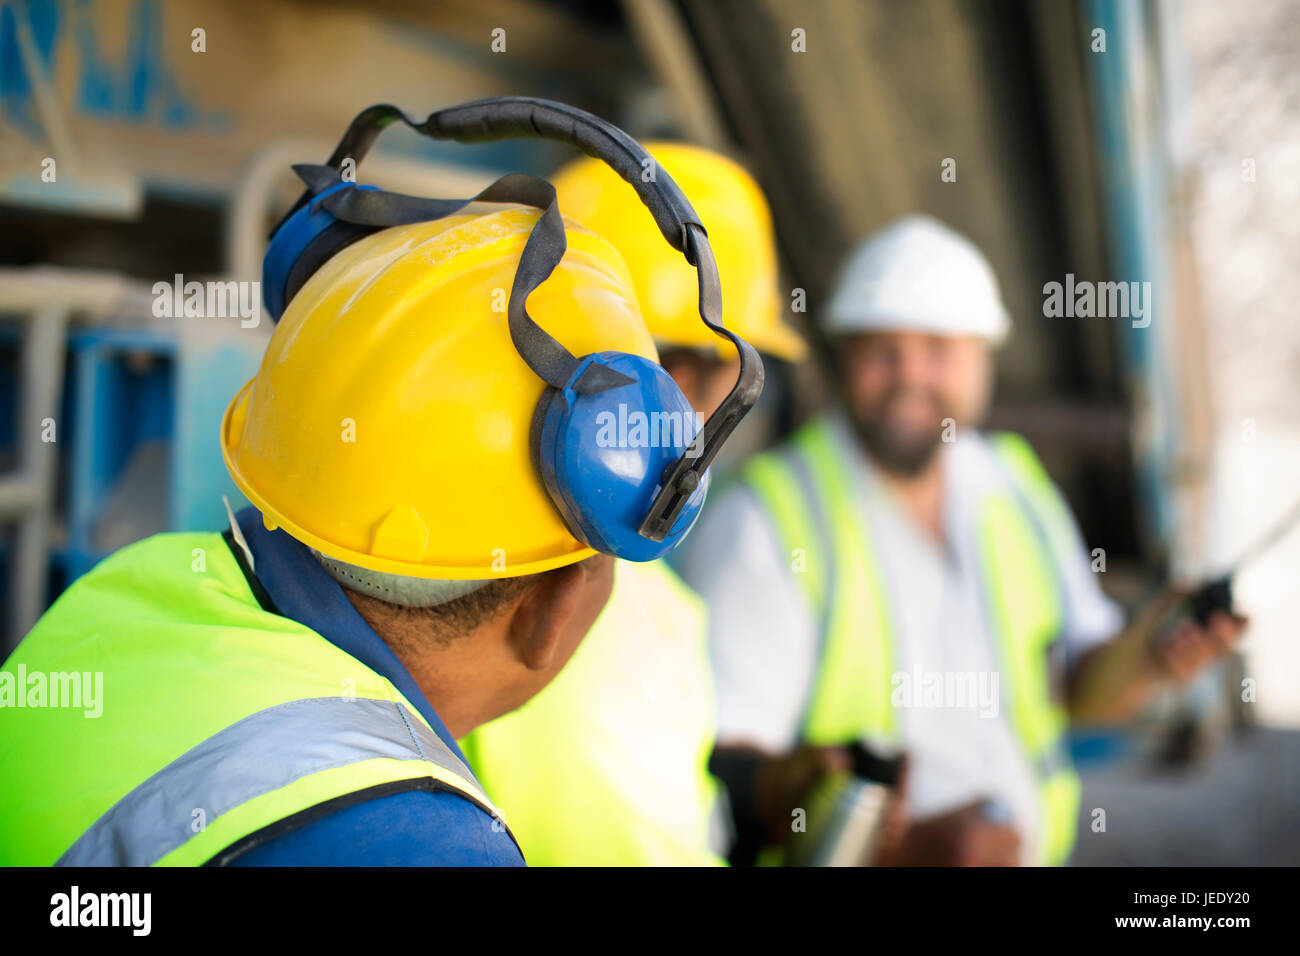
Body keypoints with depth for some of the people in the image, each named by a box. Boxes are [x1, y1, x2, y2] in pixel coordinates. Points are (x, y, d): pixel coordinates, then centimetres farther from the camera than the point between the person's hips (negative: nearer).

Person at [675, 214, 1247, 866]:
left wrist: (1147, 658, -6)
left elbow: (1081, 690, 13)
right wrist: (904, 846, -26)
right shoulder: (757, 524, -13)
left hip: (1032, 851, 5)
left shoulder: (1015, 486, 6)